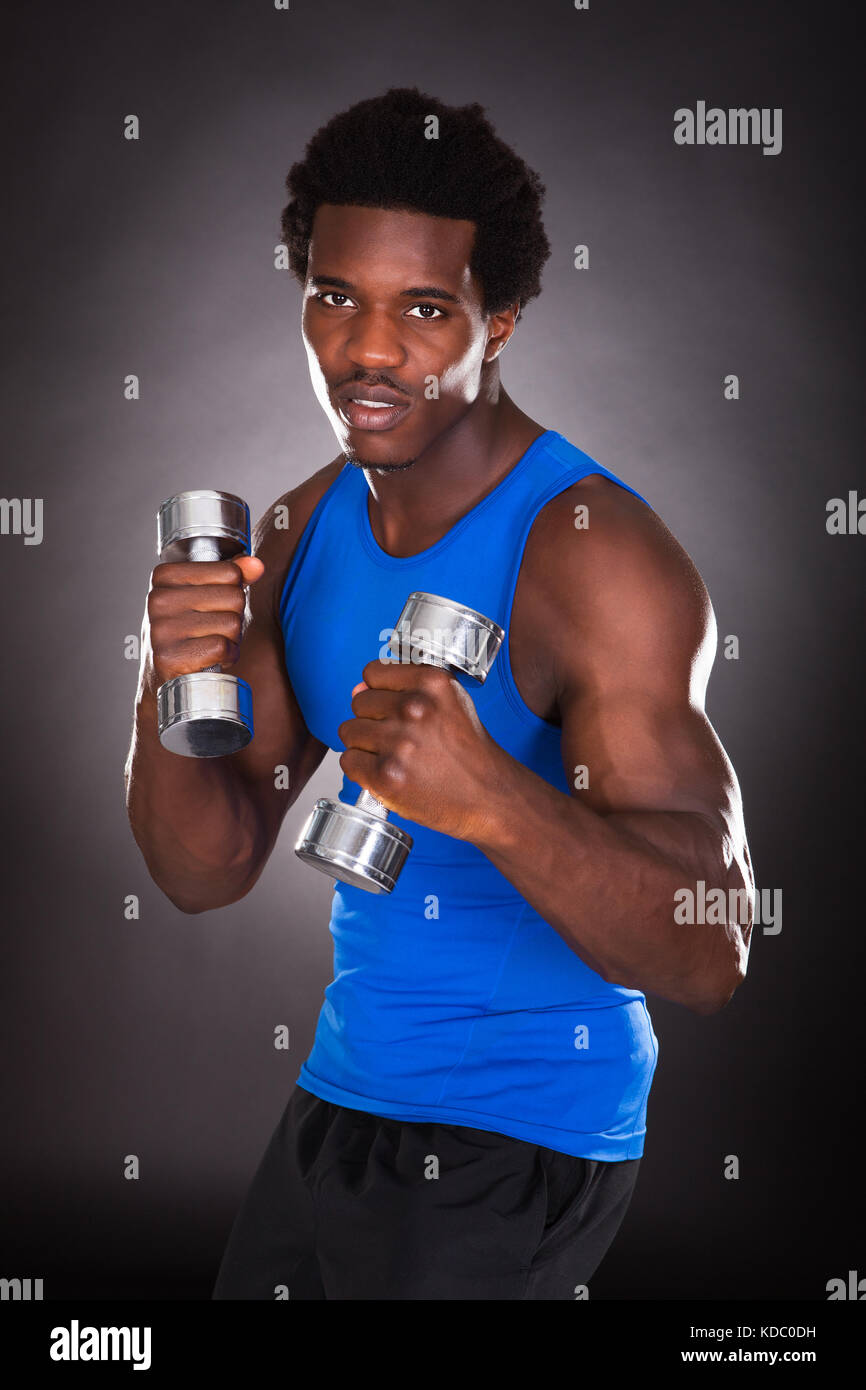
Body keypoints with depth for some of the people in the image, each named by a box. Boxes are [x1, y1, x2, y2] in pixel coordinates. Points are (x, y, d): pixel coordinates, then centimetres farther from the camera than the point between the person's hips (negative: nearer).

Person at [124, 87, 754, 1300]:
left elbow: (711, 956, -25)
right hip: (342, 1094, 7)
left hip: (517, 1144, -6)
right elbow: (207, 872, 1)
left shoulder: (595, 553, -20)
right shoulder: (306, 528, 1)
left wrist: (492, 799, -41)